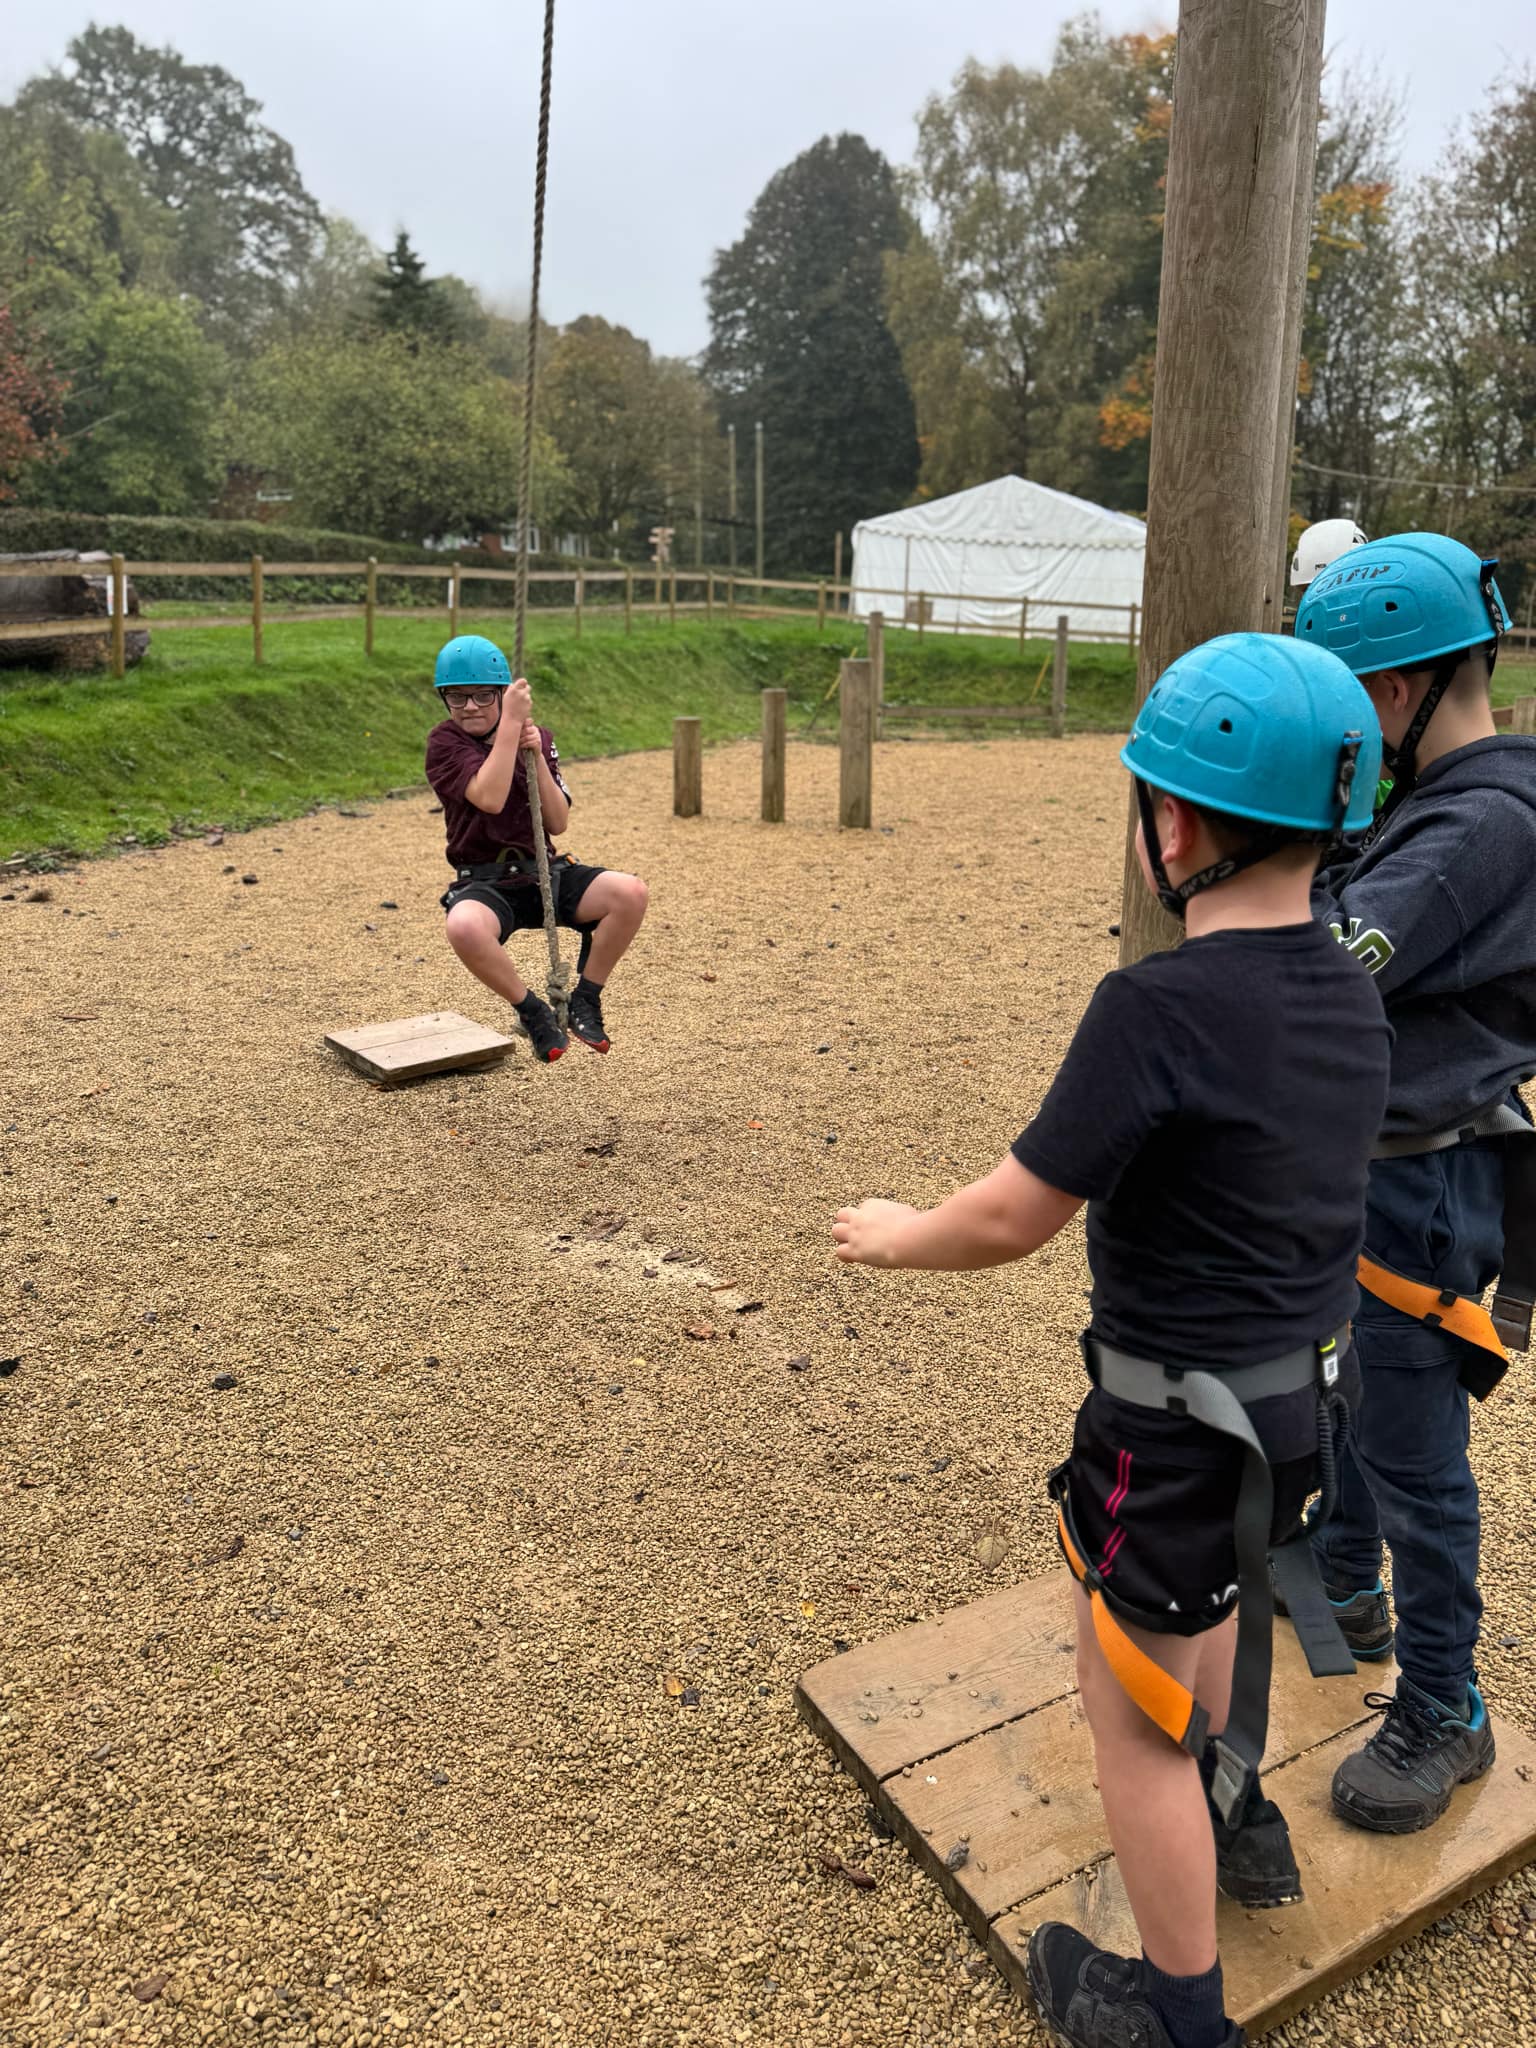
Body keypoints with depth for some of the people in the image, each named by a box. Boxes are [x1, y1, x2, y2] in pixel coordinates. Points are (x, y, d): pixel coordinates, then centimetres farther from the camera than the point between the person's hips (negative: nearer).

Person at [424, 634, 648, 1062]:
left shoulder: (539, 737, 7)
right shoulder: (444, 742, -5)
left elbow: (558, 824, -2)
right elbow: (490, 798, -24)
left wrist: (536, 755, -12)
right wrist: (511, 722, -22)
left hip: (545, 874, 4)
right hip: (484, 883, -4)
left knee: (631, 893, -23)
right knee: (464, 927, -40)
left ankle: (585, 1002, -3)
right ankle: (532, 1011, -12)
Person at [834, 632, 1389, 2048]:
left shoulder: (1160, 1006, -28)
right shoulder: (1353, 1001, -4)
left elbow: (1010, 1223, -22)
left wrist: (892, 1236, -3)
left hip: (1182, 1421, -8)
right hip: (1309, 1388, 8)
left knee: (1133, 1710, 14)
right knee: (1202, 1586, 34)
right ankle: (1237, 1812, 56)